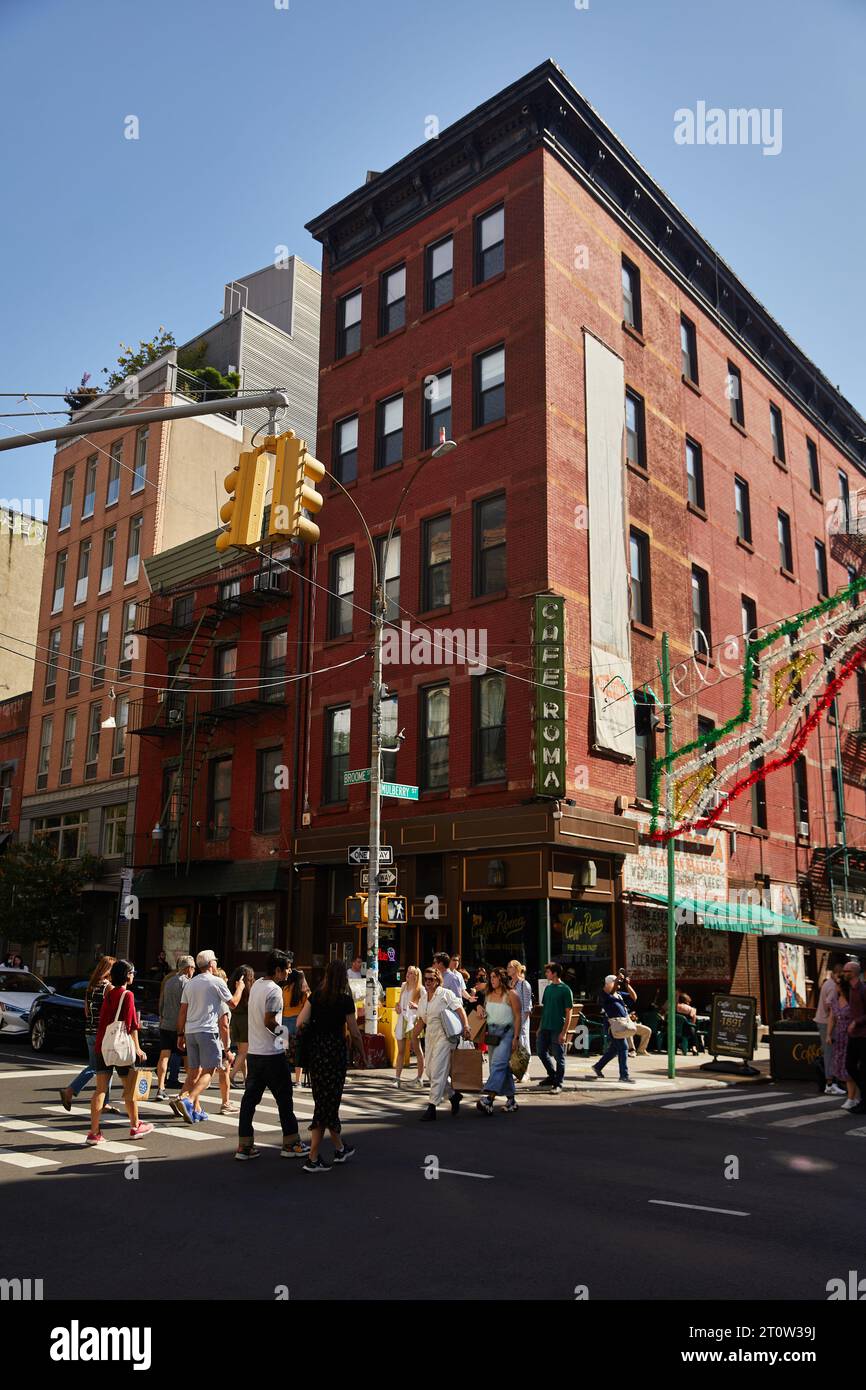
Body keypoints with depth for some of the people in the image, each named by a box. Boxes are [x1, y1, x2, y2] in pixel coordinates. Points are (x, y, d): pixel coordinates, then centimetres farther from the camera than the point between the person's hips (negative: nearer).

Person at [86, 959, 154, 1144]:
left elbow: (102, 1019, 14)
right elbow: (131, 1024, -14)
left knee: (100, 1088, 4)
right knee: (130, 1087, 9)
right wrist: (137, 1048, -10)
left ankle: (94, 1132, 1)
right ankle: (135, 1127, 21)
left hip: (102, 1045, 6)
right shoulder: (127, 995, -11)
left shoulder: (109, 993, 9)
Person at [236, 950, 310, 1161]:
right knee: (284, 1097, 4)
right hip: (272, 1053, -8)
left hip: (253, 1051, 8)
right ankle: (291, 1143, 12)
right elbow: (269, 1020, -23)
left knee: (250, 1096, 9)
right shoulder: (274, 990, -16)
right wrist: (283, 1033, -7)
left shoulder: (256, 985, 10)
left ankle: (244, 1145, 10)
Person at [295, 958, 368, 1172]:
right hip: (334, 1051, -6)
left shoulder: (315, 996, 4)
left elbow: (300, 1022, -3)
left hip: (314, 1051, 6)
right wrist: (362, 1056, 7)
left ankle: (340, 1148, 32)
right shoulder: (345, 1000, -9)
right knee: (328, 1102, 1)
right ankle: (313, 1159, 0)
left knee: (325, 1100, 17)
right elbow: (354, 1034, -6)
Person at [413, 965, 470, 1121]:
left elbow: (460, 1009, -12)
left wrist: (465, 1026, -25)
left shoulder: (445, 994, -7)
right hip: (431, 1036, 8)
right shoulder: (423, 998, 13)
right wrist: (413, 1038, 19)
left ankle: (432, 1107, -7)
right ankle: (453, 1095, 24)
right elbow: (421, 1020, 20)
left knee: (437, 1072, -10)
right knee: (430, 1071, 7)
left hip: (445, 1036, -8)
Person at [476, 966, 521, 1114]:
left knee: (498, 1063, -18)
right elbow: (486, 1012, 27)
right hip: (492, 1032, 7)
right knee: (503, 1066, 9)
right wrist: (482, 1011, 3)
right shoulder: (489, 995, 13)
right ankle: (511, 1100, 18)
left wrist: (516, 1037, -14)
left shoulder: (511, 994, -7)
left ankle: (489, 1099, -28)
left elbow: (517, 1017, -9)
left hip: (507, 1032, -7)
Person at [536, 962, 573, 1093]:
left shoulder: (565, 990, -9)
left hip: (558, 1029, -7)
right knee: (541, 1051, 11)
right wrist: (540, 1027, 13)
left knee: (559, 1056, 0)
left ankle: (558, 1084, 10)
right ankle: (552, 1076, 29)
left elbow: (568, 1012, -10)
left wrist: (564, 1032, -15)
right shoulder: (548, 988, 11)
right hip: (545, 1027, 7)